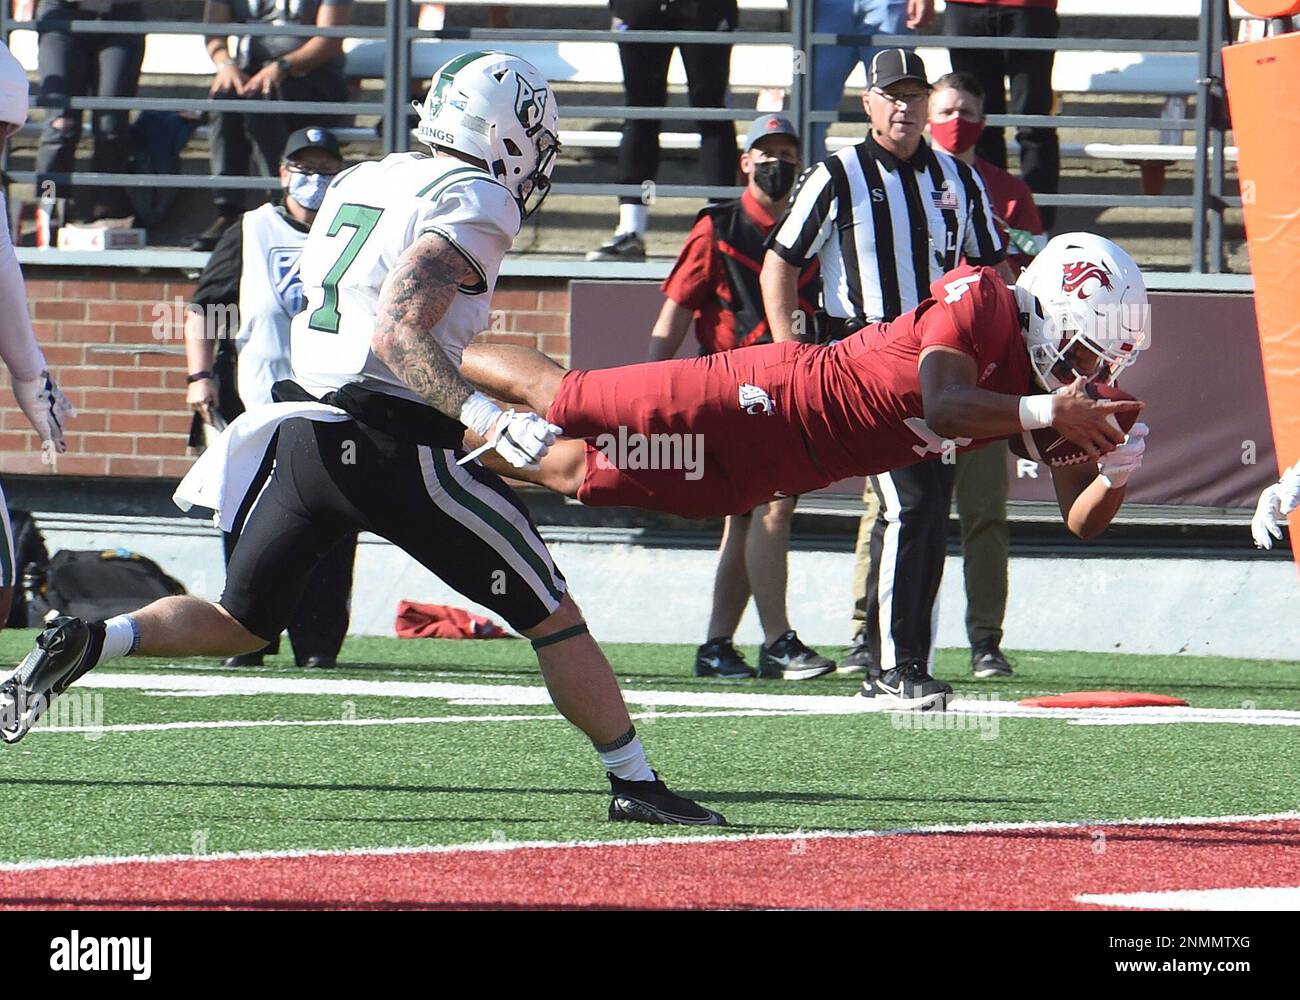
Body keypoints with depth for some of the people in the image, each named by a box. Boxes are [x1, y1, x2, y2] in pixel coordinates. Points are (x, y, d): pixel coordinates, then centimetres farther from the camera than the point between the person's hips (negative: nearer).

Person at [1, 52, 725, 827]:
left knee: (239, 625, 19)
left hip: (300, 433, 7)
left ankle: (85, 644, -3)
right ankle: (635, 784, 6)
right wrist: (487, 420, -28)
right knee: (551, 616, 4)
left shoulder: (359, 181, 17)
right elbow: (397, 334, -20)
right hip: (391, 450, -7)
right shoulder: (475, 203, -8)